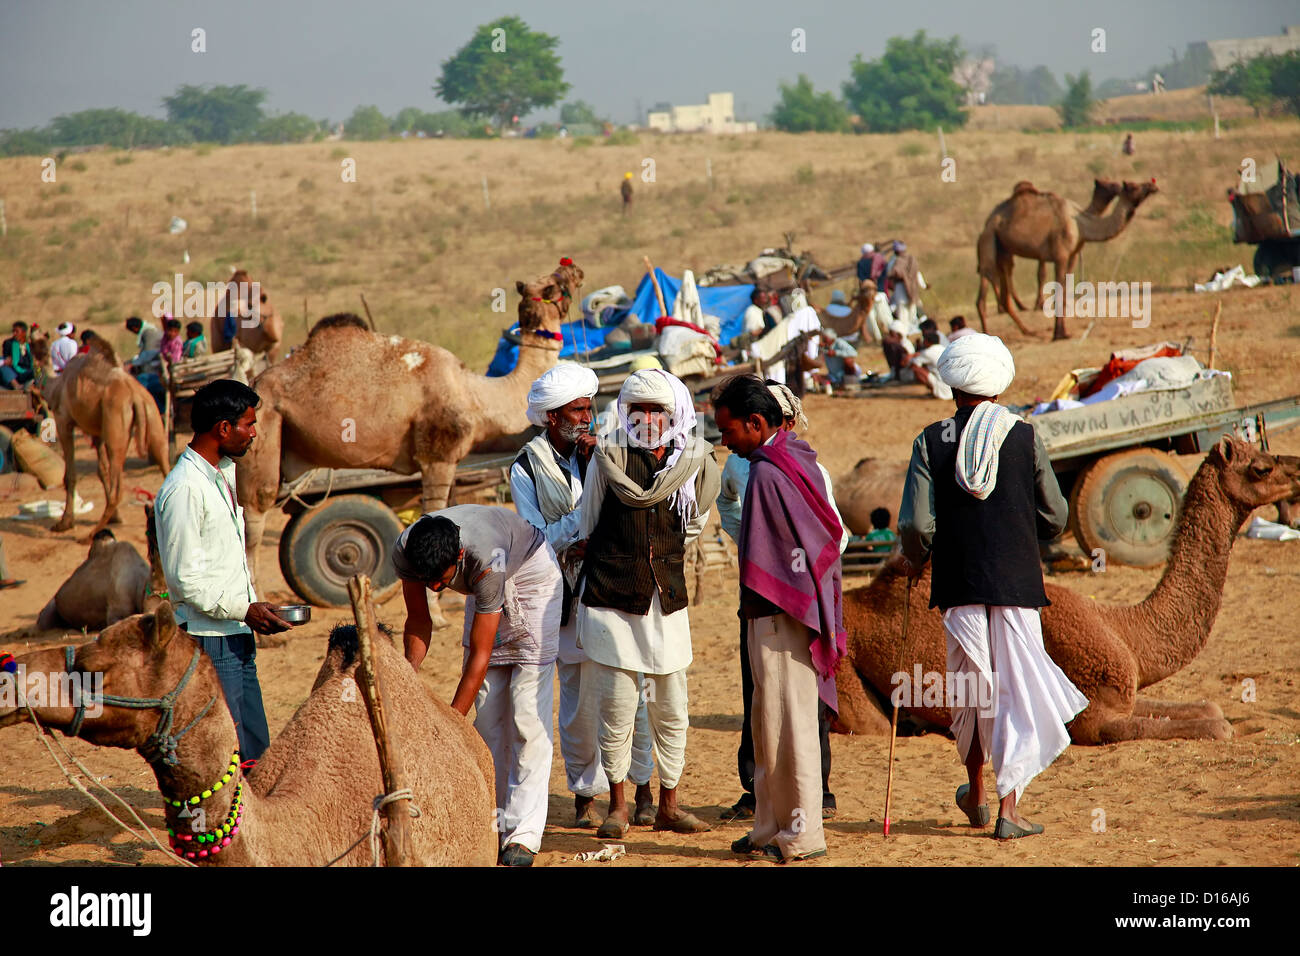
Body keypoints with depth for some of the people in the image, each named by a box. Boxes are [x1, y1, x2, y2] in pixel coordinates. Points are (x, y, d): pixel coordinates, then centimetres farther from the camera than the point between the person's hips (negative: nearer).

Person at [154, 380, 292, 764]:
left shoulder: (225, 473, 14)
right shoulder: (184, 489, -17)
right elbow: (184, 578, -17)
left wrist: (254, 606, 15)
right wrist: (243, 610, -16)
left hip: (238, 636, 10)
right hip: (209, 641, -9)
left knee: (255, 749, 11)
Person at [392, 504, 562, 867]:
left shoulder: (487, 560, -42)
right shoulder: (405, 550, -26)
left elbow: (480, 654, -35)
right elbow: (418, 621, -9)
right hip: (485, 582, 6)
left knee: (527, 714, -14)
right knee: (488, 713, -2)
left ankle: (523, 834, -17)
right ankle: (496, 823, 3)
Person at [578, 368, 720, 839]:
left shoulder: (695, 461, 2)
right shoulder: (610, 456, -4)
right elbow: (588, 527, 7)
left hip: (667, 600, 3)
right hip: (613, 600, -3)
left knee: (671, 708, 7)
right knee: (617, 706, -2)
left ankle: (668, 806, 19)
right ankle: (618, 806, 12)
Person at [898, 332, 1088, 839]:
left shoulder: (931, 441, -4)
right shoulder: (1024, 436, -3)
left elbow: (915, 524, -10)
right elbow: (1055, 517, 2)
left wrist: (916, 561, 10)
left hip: (959, 583, 1)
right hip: (1017, 581, -1)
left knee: (969, 687, 16)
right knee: (1017, 688, 2)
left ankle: (975, 794, 29)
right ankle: (1009, 806, -4)